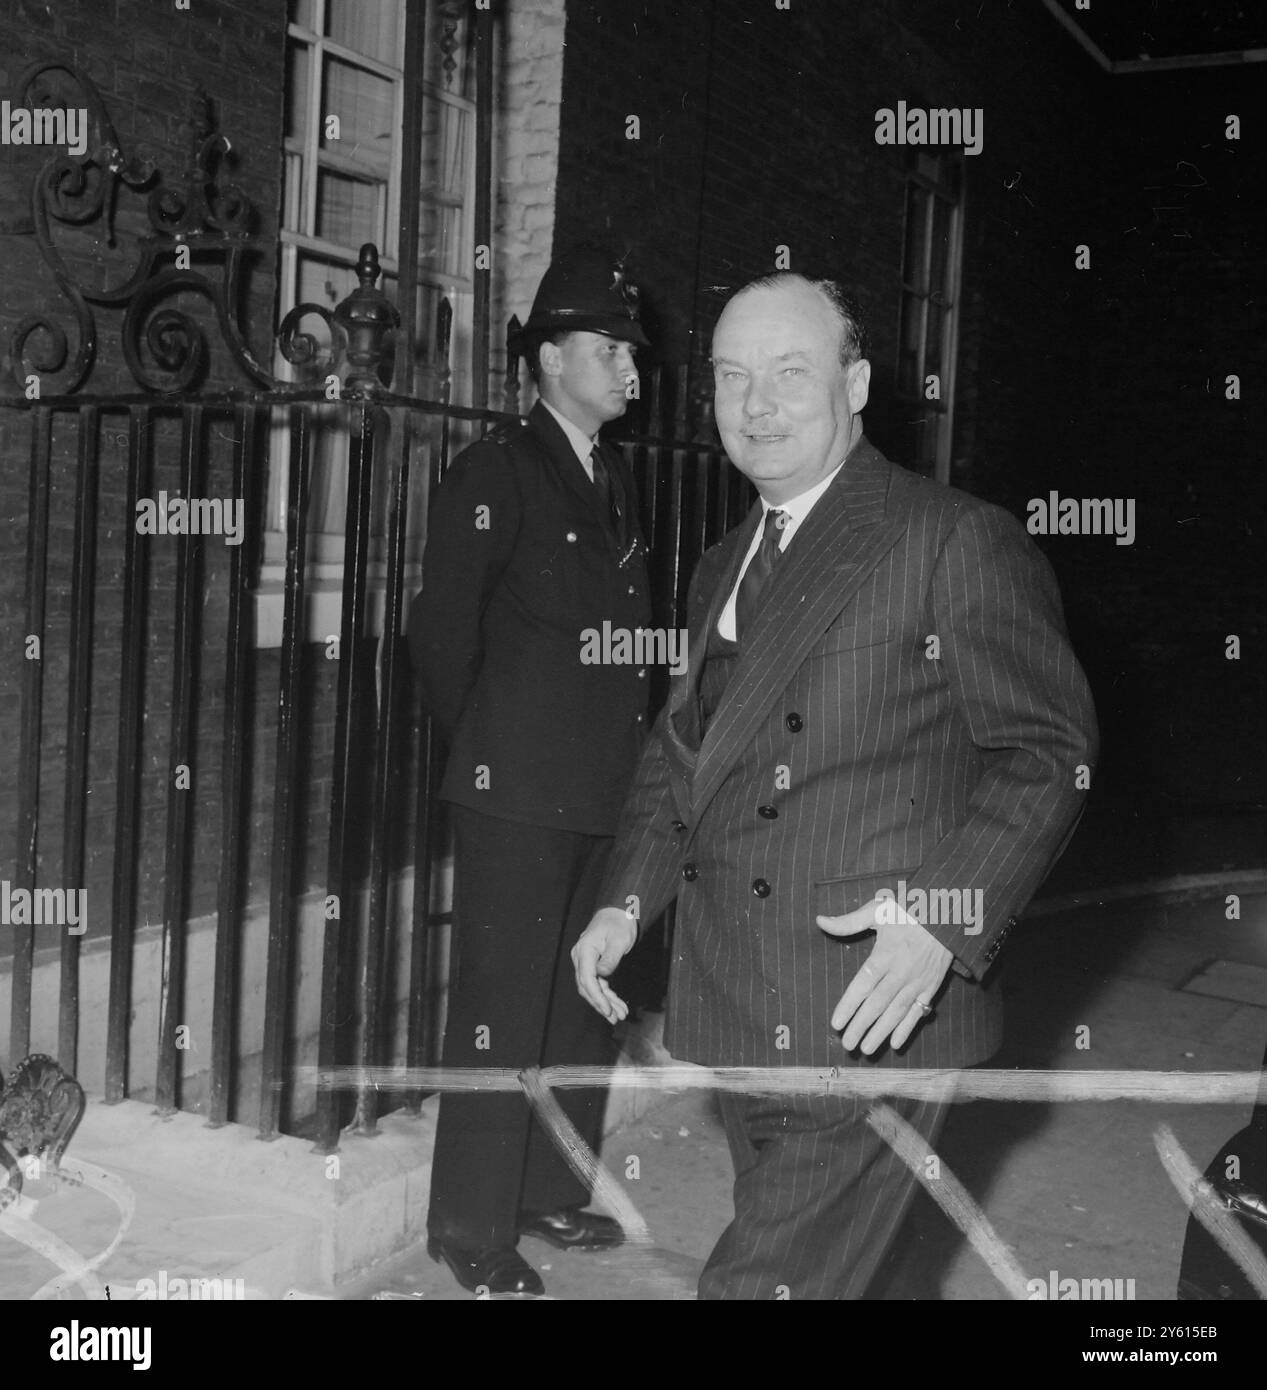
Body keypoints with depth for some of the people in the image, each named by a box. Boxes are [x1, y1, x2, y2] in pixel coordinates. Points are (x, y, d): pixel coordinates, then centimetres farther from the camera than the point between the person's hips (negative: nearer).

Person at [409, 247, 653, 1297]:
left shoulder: (617, 477, 16)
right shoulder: (496, 470, -7)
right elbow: (442, 627, -8)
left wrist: (630, 746, 12)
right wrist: (485, 747, 0)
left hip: (609, 787, 8)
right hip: (519, 790, -7)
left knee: (585, 1000, 14)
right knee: (502, 1008, -2)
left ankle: (555, 1192, 29)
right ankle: (474, 1228, 11)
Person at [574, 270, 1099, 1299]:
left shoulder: (959, 541, -7)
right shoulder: (723, 569, 17)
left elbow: (1050, 752, -10)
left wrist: (942, 922, -22)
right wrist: (626, 901, 8)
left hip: (872, 1019, -7)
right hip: (735, 1019, 7)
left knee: (767, 1283, -9)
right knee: (804, 1262, 19)